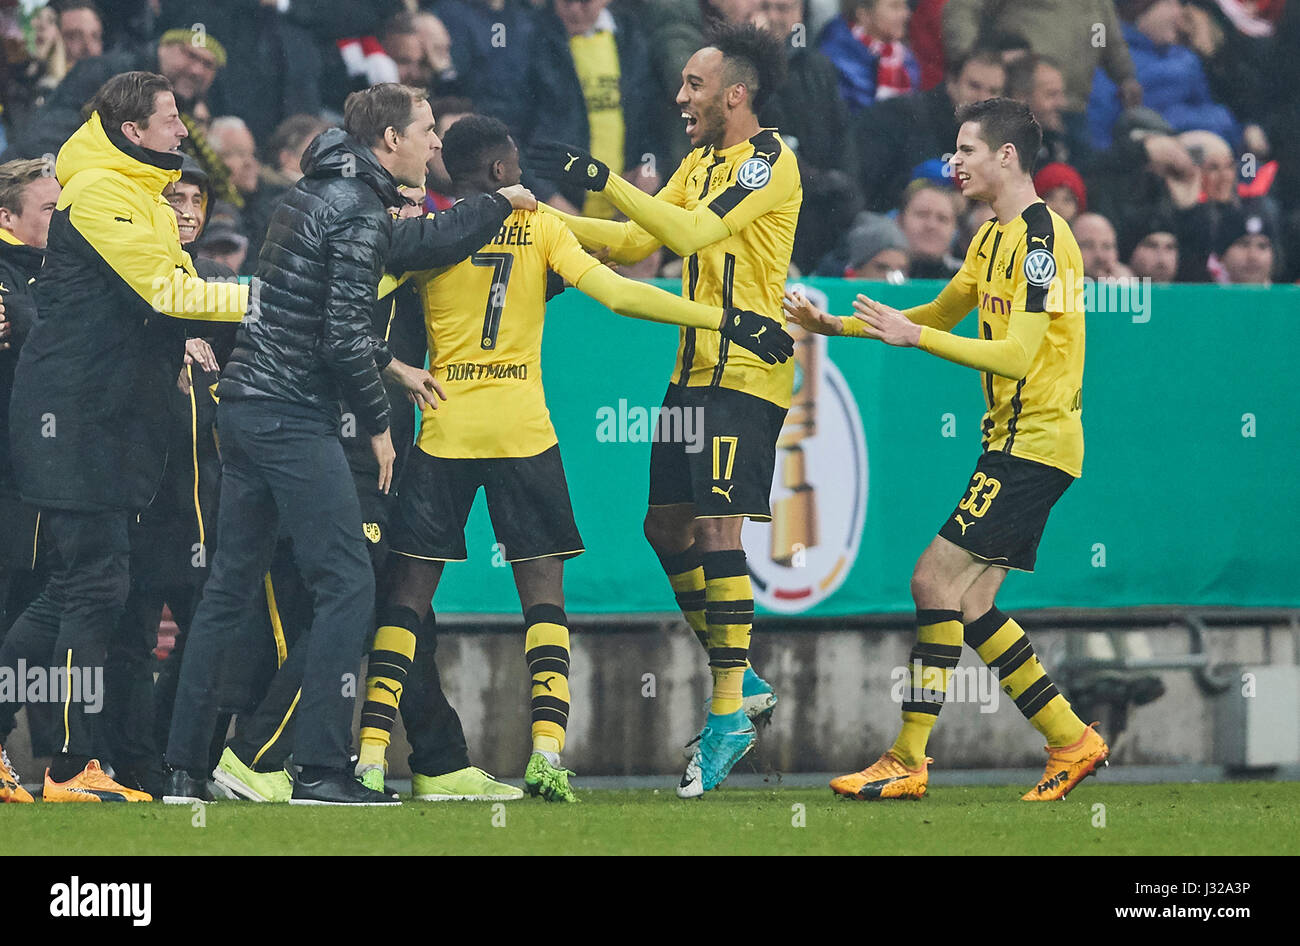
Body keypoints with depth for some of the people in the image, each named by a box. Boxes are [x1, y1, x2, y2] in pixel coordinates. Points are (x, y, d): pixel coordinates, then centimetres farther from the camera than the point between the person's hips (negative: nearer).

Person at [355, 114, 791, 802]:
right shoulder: (540, 228, 1)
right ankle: (547, 751, -10)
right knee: (542, 591, 5)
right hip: (523, 430, 0)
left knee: (408, 591, 6)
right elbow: (615, 293, -7)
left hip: (444, 433, 0)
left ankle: (371, 753, -3)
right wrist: (724, 319, -7)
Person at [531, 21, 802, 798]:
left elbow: (693, 232, -24)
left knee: (715, 525, -13)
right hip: (697, 369, 10)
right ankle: (740, 681, 21)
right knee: (667, 523, 9)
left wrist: (605, 180, -25)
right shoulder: (702, 162, 16)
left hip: (746, 374, -10)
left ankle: (728, 713, -10)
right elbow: (636, 242, 18)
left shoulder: (769, 161, -12)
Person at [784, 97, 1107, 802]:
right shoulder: (994, 239, 15)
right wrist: (839, 326, 18)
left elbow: (1014, 355, -22)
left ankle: (909, 760, -12)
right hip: (1013, 441, 10)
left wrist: (914, 336, -21)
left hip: (1035, 443, -10)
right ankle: (1071, 741, 14)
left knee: (936, 579, -13)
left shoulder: (1041, 239, -15)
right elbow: (942, 313, 27)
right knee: (971, 602, 7)